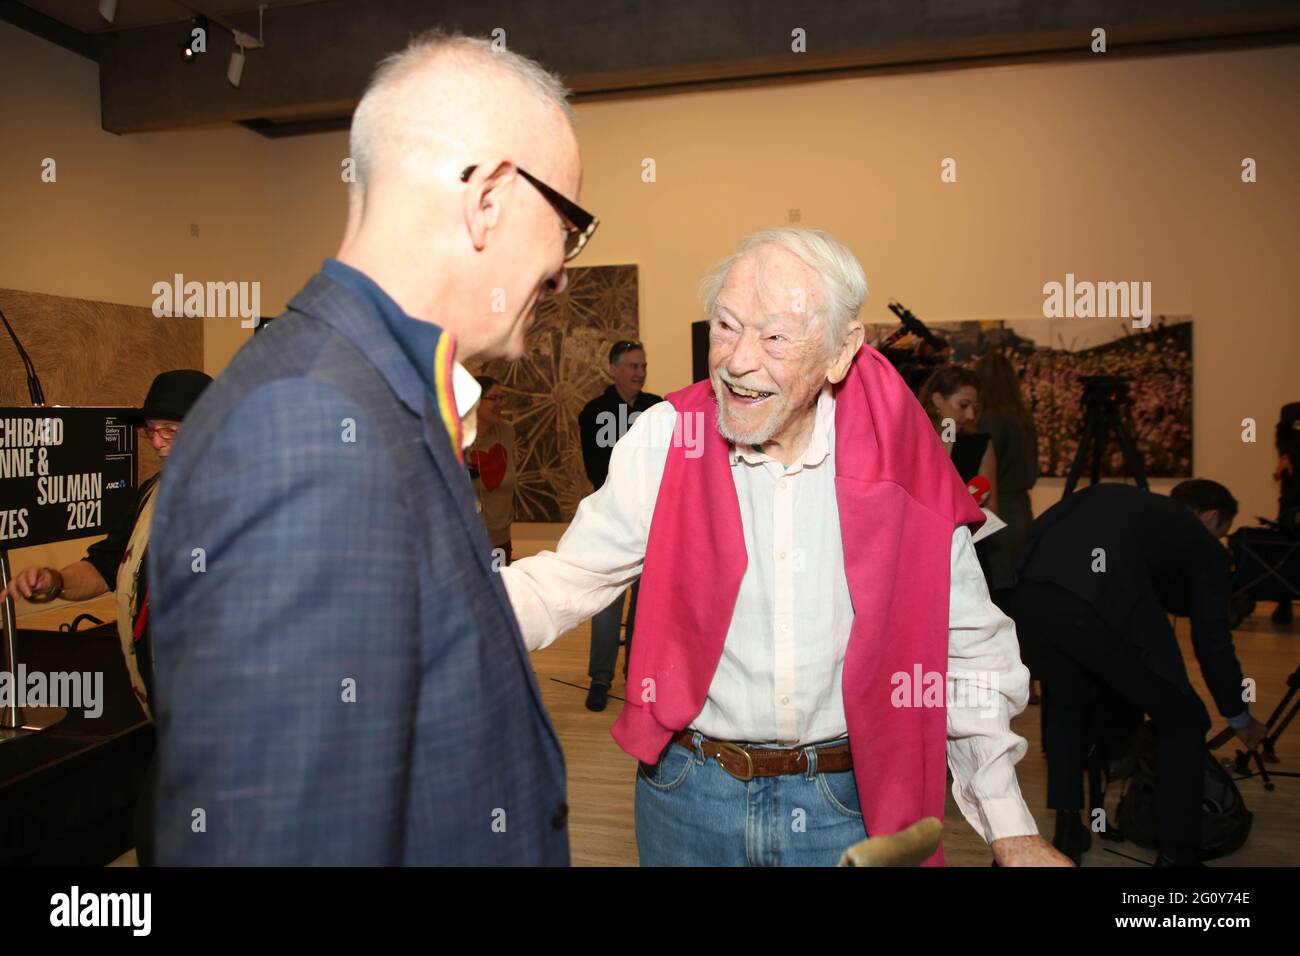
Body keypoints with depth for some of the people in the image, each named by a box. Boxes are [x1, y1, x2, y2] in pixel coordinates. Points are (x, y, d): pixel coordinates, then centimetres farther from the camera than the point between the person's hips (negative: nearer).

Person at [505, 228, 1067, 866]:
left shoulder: (899, 463, -12)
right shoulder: (664, 441, -11)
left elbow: (969, 651, -2)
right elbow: (560, 583, -9)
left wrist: (1011, 830, 0)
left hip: (851, 801, 0)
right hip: (689, 795, 1)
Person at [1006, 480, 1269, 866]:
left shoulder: (1105, 494, 36)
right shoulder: (1203, 544, 24)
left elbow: (1038, 529, 30)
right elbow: (1212, 643, 24)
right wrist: (1240, 717, 40)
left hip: (1029, 594, 5)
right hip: (1102, 611, -5)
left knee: (1064, 703, 33)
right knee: (1182, 719, 21)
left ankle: (1067, 833, 34)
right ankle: (1175, 852, 26)